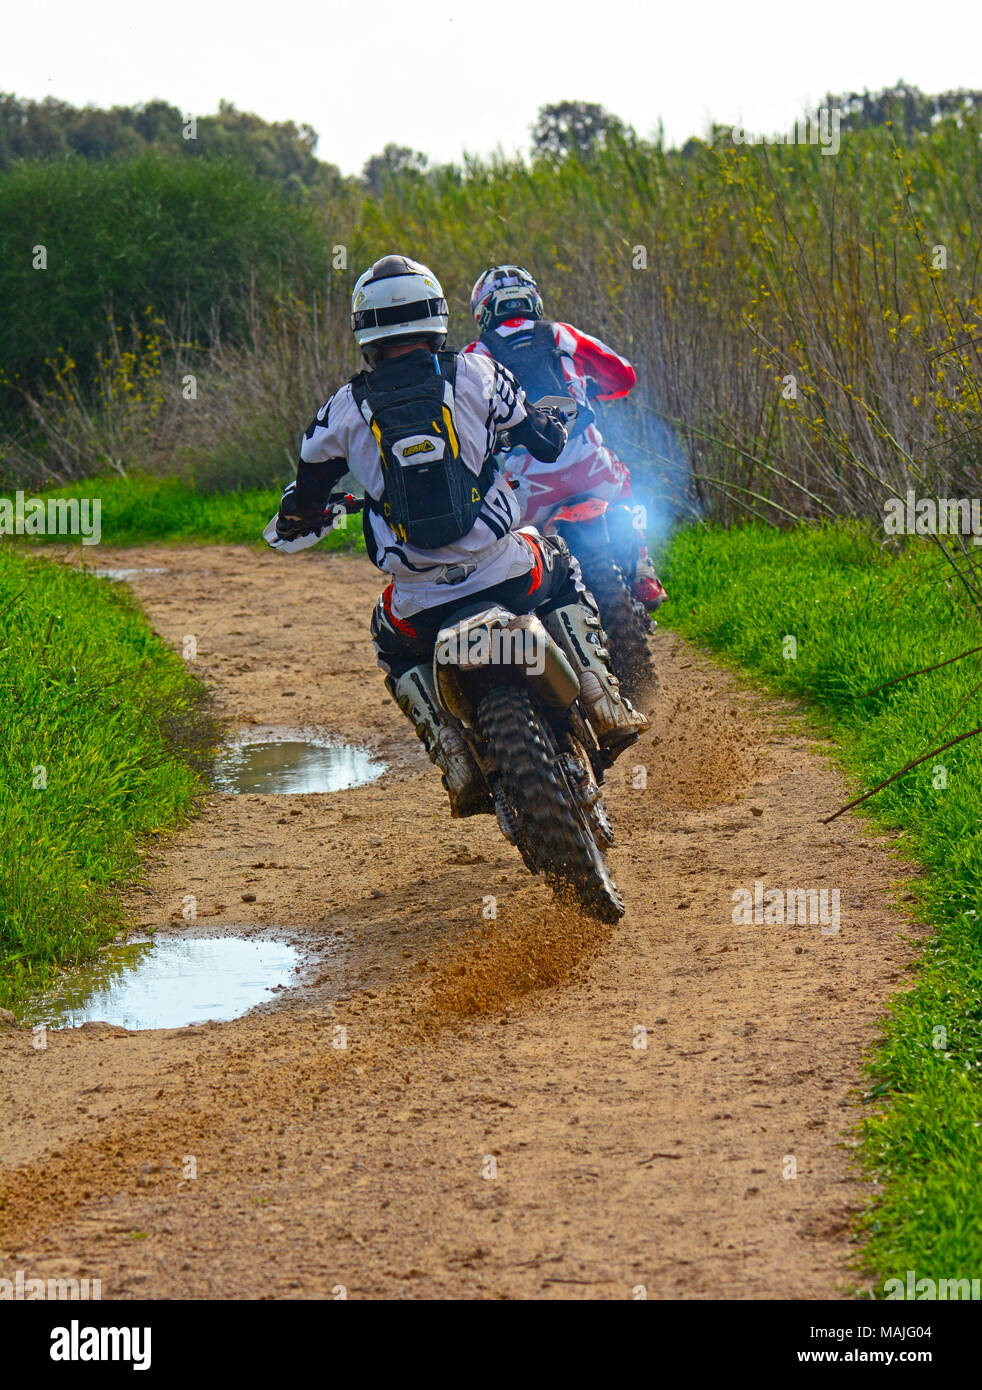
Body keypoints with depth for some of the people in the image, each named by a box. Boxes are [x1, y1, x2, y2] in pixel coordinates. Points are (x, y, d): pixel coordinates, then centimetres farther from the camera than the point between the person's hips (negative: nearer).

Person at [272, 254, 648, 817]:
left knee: (396, 650, 32)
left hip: (421, 597, 0)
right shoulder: (475, 374, -1)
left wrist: (303, 517, 38)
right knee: (561, 572, 33)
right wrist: (552, 424, 36)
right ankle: (603, 704, 18)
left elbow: (304, 498, 13)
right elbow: (548, 442, 11)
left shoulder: (345, 409, 2)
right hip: (505, 572, 0)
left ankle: (462, 770, 14)